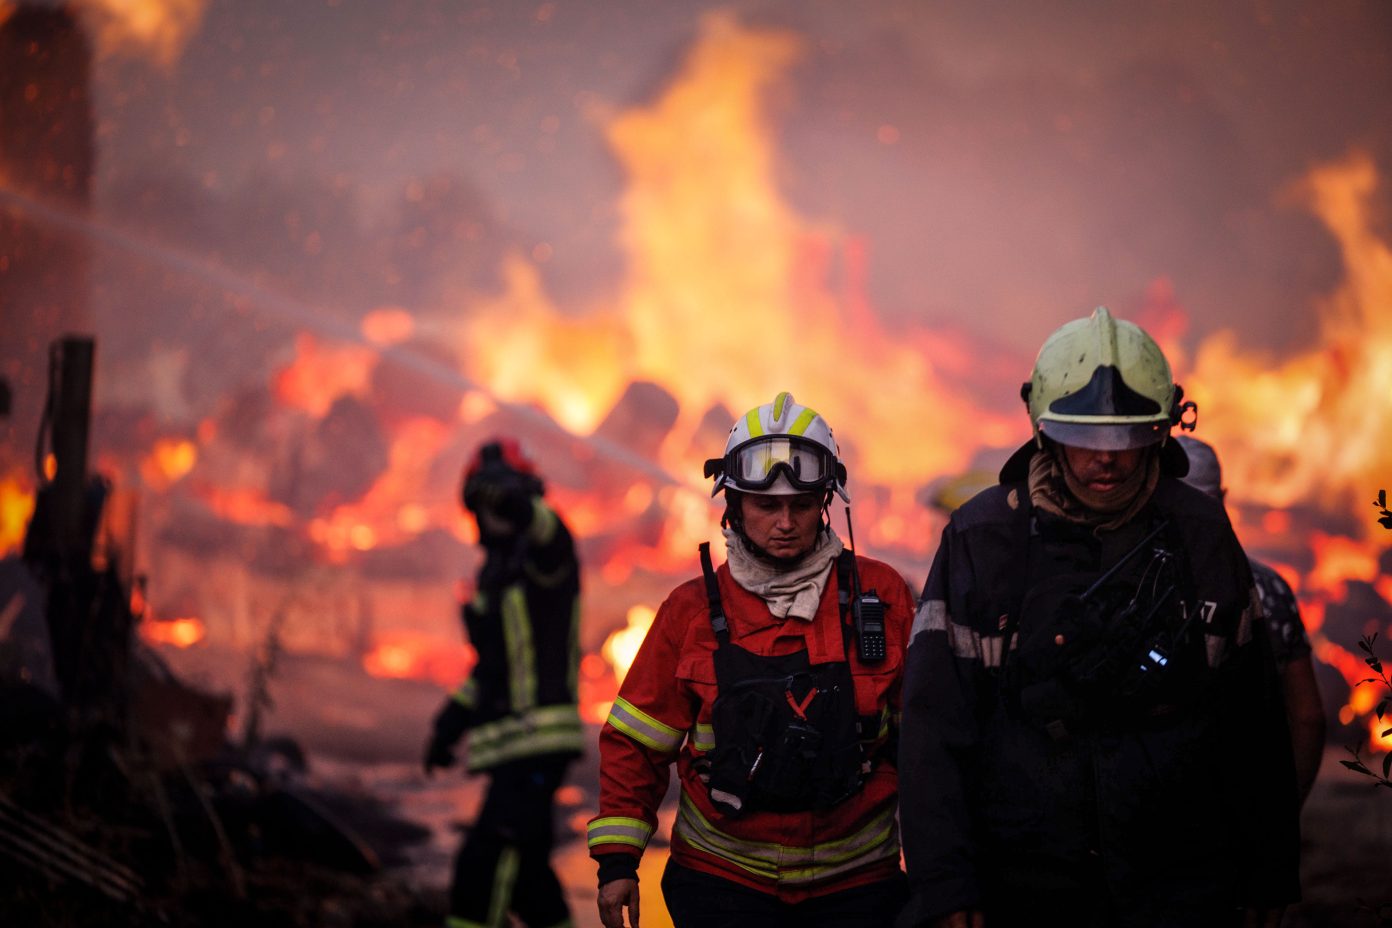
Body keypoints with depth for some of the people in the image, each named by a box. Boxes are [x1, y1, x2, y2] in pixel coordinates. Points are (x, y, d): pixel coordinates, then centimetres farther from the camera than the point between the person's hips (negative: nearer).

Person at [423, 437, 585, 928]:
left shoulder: (544, 555, -8)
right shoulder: (496, 570, 19)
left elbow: (546, 531, -35)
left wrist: (519, 506, -58)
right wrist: (451, 721, 18)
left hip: (539, 740, -9)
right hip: (512, 744, 9)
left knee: (484, 864, -13)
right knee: (524, 869, 14)